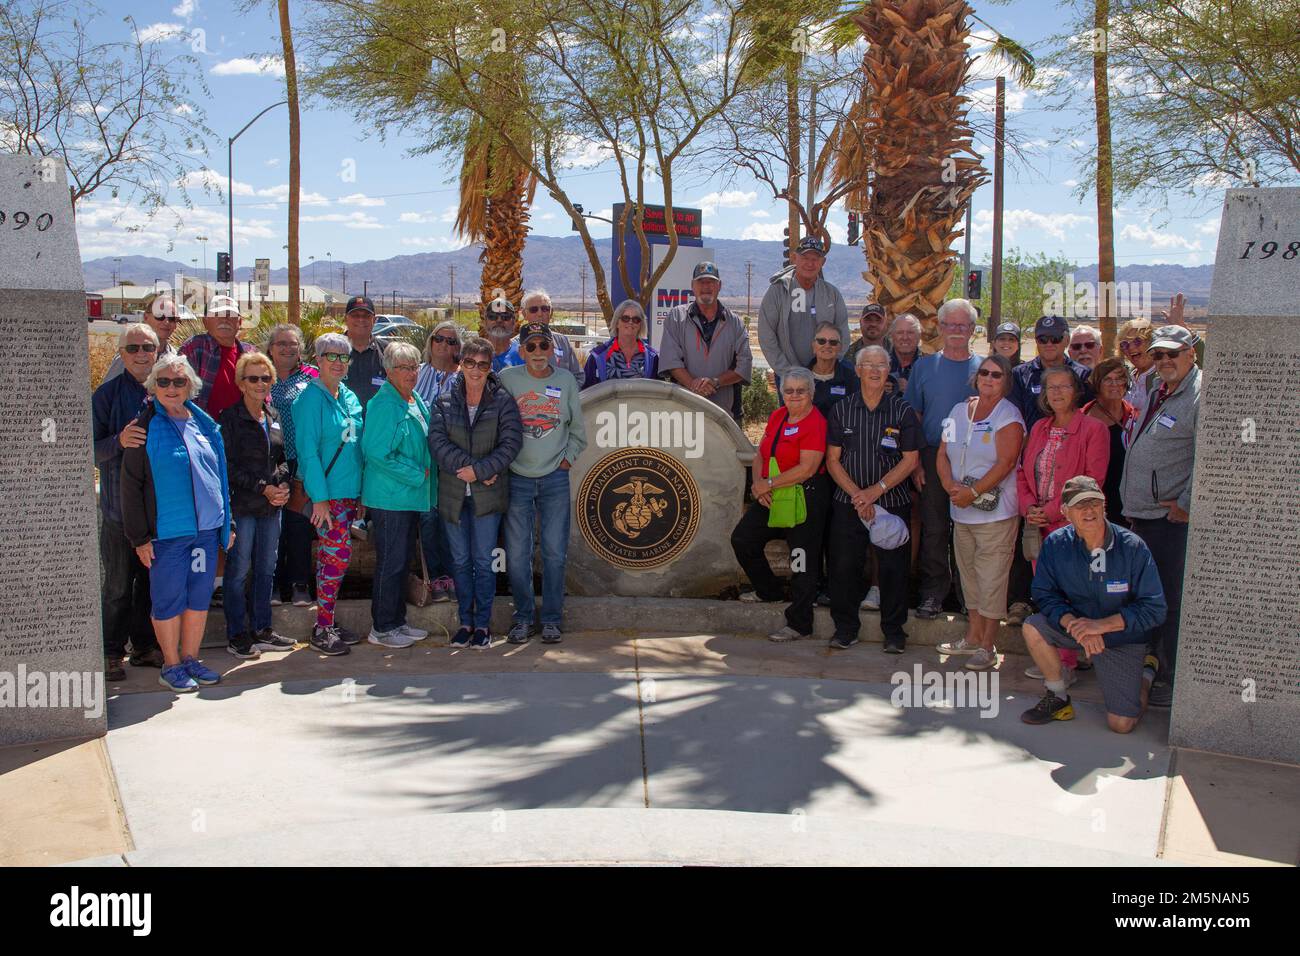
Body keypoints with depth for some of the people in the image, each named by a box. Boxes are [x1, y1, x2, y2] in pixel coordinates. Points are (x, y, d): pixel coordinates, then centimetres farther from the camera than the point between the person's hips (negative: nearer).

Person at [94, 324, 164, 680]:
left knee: (152, 581, 12)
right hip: (120, 506, -3)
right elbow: (91, 450, -8)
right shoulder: (107, 395, -3)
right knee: (118, 585, 3)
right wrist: (118, 441, -24)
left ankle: (145, 645, 24)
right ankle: (111, 653, 14)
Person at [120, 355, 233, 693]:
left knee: (200, 597, 10)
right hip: (167, 532, -5)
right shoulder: (146, 428, -4)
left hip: (206, 528, 5)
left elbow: (220, 474, 18)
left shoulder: (204, 424, 11)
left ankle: (190, 658, 23)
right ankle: (171, 665, 15)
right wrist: (139, 537, -10)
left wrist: (227, 524, 14)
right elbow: (131, 486, -5)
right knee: (169, 599, 3)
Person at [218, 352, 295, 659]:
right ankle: (237, 634, 8)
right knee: (239, 570, -1)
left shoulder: (274, 416, 12)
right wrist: (263, 487, -14)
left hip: (272, 506, 6)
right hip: (243, 505, -6)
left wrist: (283, 484, -1)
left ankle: (261, 630, 20)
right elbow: (228, 466, -10)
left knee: (266, 569, 11)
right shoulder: (230, 418, -6)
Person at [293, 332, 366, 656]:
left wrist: (361, 492, 15)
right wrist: (319, 497, -17)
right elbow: (308, 450, -13)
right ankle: (323, 629, 1)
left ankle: (328, 623, 19)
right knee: (338, 556, -9)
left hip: (350, 492, 7)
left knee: (332, 557, 11)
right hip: (327, 493, -7)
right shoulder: (311, 398, -9)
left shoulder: (349, 397, 14)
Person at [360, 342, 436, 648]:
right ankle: (381, 629, 7)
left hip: (411, 496, 9)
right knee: (391, 563, -3)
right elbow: (378, 454, -21)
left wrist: (423, 476, 11)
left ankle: (397, 622, 25)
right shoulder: (384, 404, -16)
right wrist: (418, 475, -16)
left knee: (402, 562, 15)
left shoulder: (416, 401, 13)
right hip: (390, 498, -9)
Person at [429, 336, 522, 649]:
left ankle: (482, 624, 12)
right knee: (460, 561, 10)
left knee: (483, 561, 2)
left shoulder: (502, 400, -3)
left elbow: (511, 442, -9)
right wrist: (466, 467, -15)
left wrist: (479, 470, -16)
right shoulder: (445, 400, 3)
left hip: (488, 494, -2)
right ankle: (465, 621, 21)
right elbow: (437, 440, -5)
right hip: (453, 494, 2)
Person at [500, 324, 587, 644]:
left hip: (555, 477, 1)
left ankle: (551, 619, 12)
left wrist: (566, 459, 5)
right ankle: (523, 617, 15)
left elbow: (578, 430, 14)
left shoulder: (566, 380, 5)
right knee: (517, 552, 1)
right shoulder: (507, 380, -1)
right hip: (517, 479, -1)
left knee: (554, 551, 1)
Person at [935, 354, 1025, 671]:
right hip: (961, 512, 7)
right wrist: (951, 485, -7)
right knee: (969, 574, 15)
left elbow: (1005, 463, -16)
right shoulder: (959, 411, 12)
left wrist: (972, 492, -17)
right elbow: (943, 454, 10)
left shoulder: (1008, 416, -8)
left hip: (996, 512, -6)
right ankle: (973, 635, 26)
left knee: (991, 578, -4)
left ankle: (987, 646, 4)